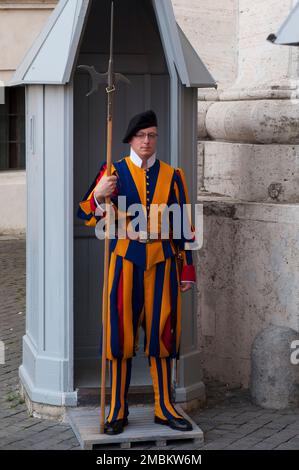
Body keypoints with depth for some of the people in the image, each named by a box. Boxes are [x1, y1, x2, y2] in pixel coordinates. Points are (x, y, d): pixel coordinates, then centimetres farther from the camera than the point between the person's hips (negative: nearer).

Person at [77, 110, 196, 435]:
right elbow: (88, 216, -4)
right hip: (125, 260, -1)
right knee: (122, 334, 1)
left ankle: (164, 408, 16)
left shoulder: (172, 176, 8)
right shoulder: (114, 172, 3)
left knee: (161, 334, 5)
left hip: (162, 262, 2)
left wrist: (187, 270, 6)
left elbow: (183, 226, 9)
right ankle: (118, 411, 10)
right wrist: (99, 195, -26)